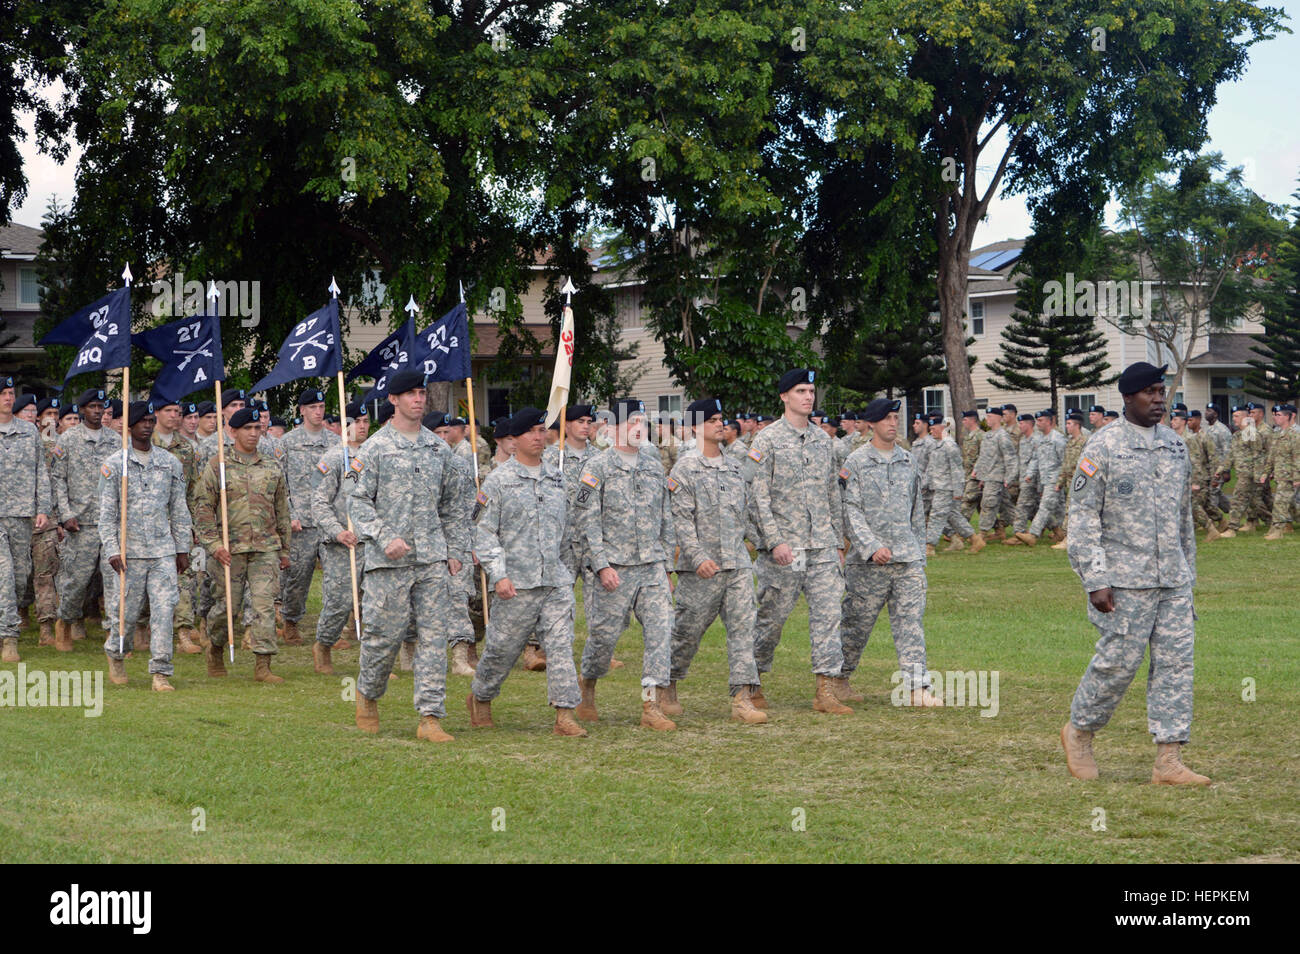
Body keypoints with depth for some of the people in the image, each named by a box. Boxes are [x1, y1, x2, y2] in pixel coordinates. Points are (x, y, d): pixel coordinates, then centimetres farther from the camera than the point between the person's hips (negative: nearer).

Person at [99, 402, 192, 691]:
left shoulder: (170, 463, 10)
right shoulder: (113, 464, 1)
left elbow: (179, 509, 14)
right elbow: (107, 512, -1)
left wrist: (183, 548, 10)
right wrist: (112, 550, -9)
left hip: (163, 551, 2)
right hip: (128, 551, -2)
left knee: (164, 610, -7)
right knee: (126, 611, 3)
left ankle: (161, 672, -3)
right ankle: (115, 651, 33)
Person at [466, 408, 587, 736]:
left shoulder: (557, 477, 14)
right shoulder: (498, 480, -1)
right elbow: (484, 533, -4)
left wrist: (569, 567, 21)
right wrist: (498, 574, -13)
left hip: (557, 579, 4)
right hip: (516, 582, -4)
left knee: (561, 644, -5)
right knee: (503, 647, 5)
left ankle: (565, 715, -6)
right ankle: (480, 697, 30)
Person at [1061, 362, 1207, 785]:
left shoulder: (1176, 445, 12)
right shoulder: (1104, 446, -7)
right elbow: (1082, 516, -9)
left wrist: (1188, 573, 18)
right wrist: (1095, 581, -15)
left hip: (1173, 578, 6)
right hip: (1125, 578, -6)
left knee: (1176, 662, 0)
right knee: (1119, 661, -3)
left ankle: (1169, 761, 2)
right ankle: (1079, 732, 21)